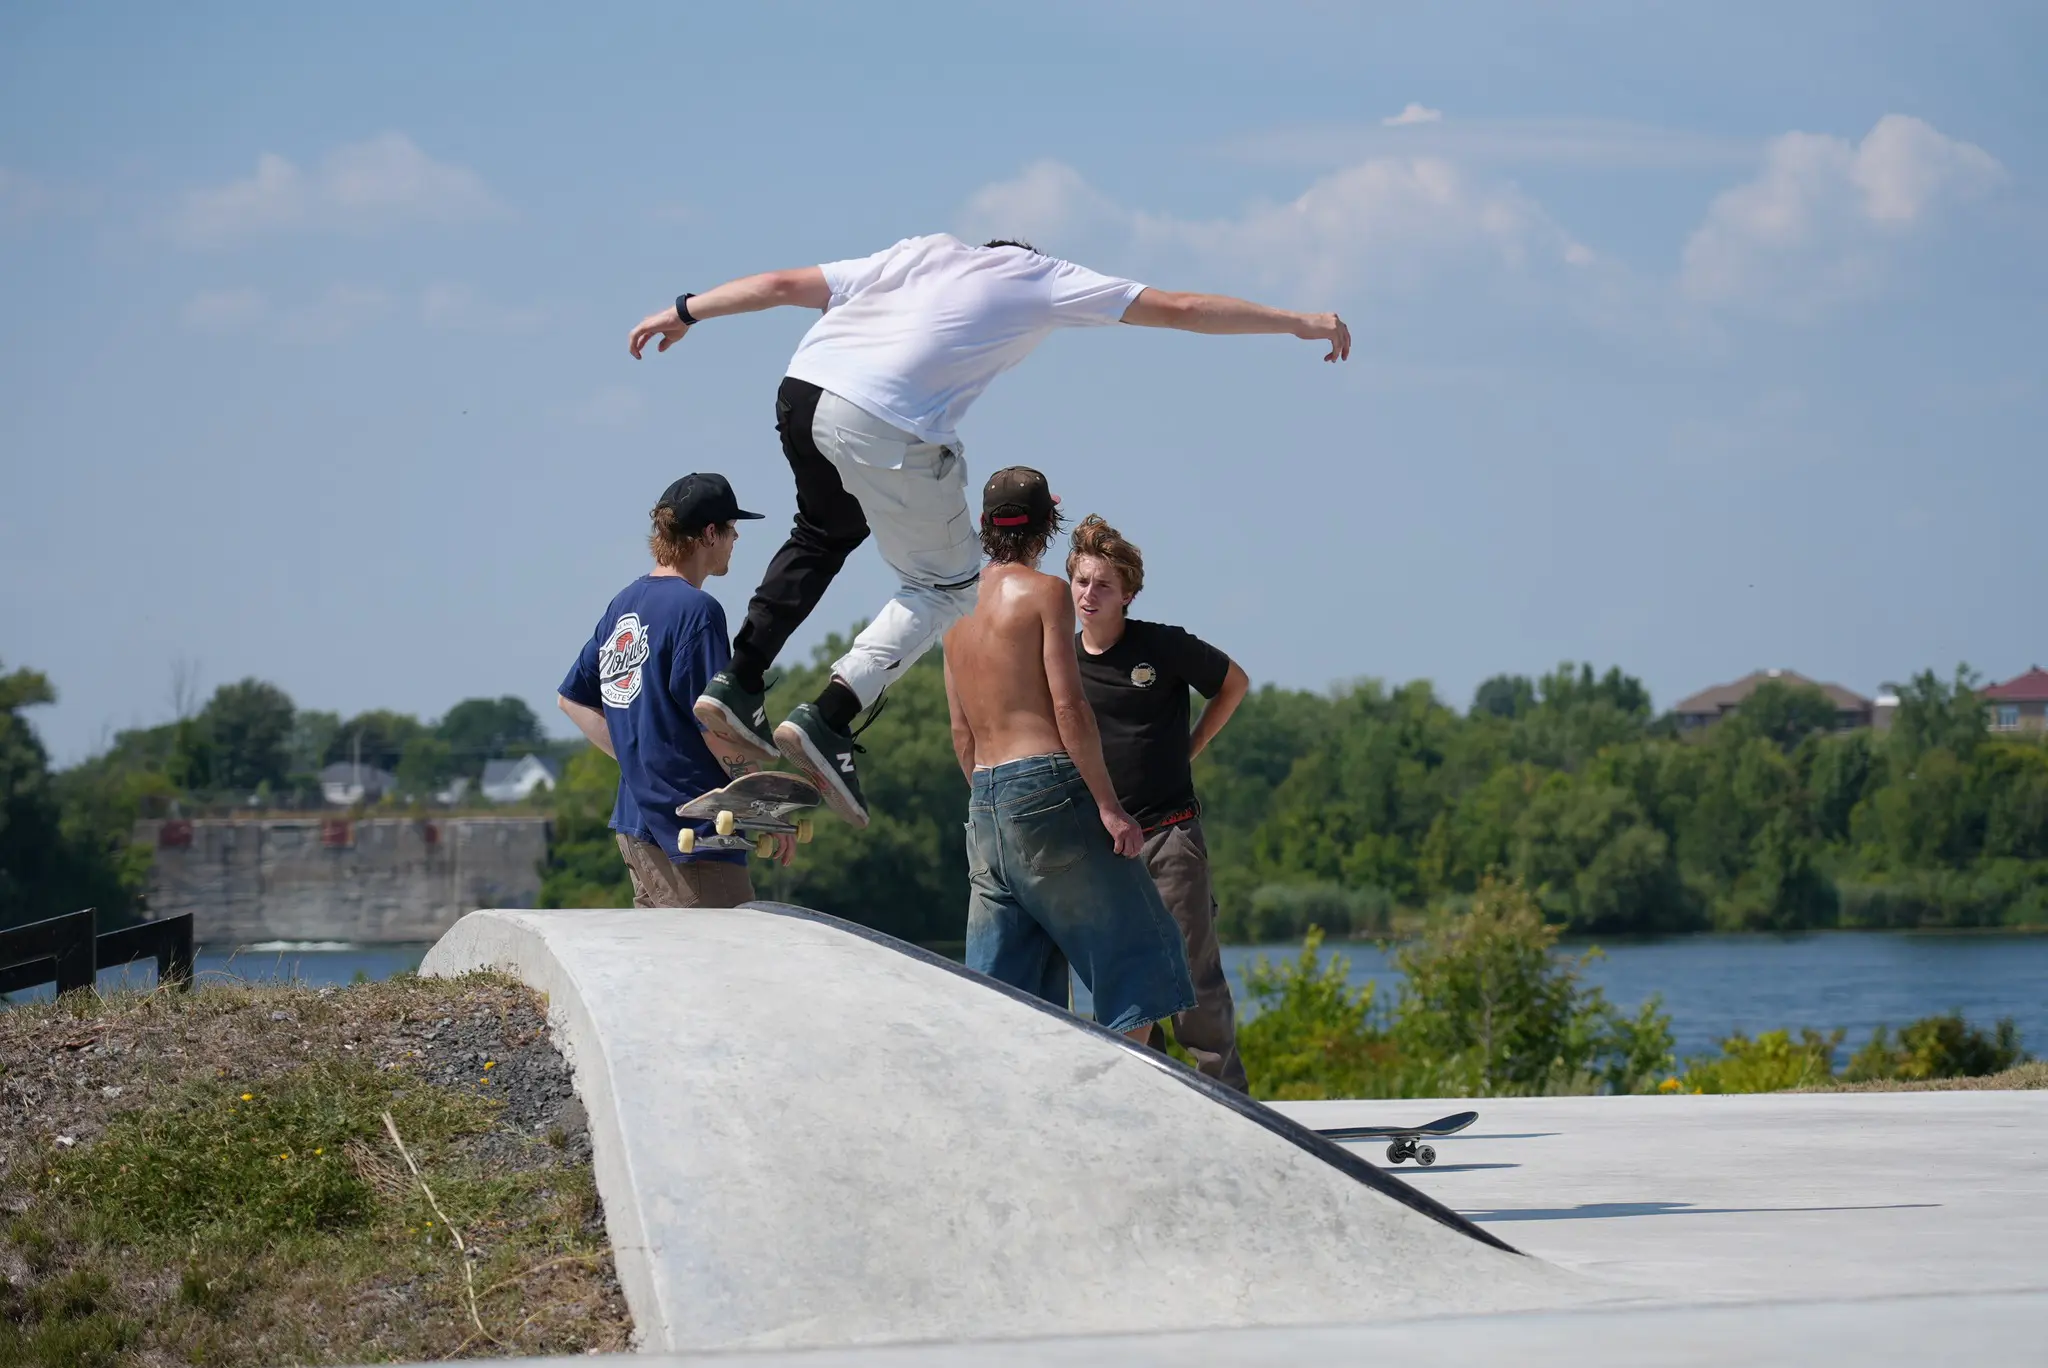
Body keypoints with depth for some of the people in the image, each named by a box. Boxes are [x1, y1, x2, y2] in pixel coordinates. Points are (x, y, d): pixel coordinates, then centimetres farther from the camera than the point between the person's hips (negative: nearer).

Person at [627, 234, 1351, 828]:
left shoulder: (920, 254, 28)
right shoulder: (1042, 279, 18)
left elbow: (784, 284, 27)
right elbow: (1179, 309, 20)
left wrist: (685, 311, 37)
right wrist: (1298, 322, 27)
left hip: (800, 390, 6)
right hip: (888, 427, -6)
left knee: (824, 532, 33)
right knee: (949, 585, 13)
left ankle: (739, 681, 23)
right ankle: (827, 719, -1)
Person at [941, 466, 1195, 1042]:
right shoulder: (1044, 592, -4)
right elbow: (1069, 708, -12)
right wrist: (1109, 805, -13)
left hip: (985, 801, 7)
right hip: (1048, 783, -7)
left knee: (1000, 981, 9)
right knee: (1137, 949, 0)